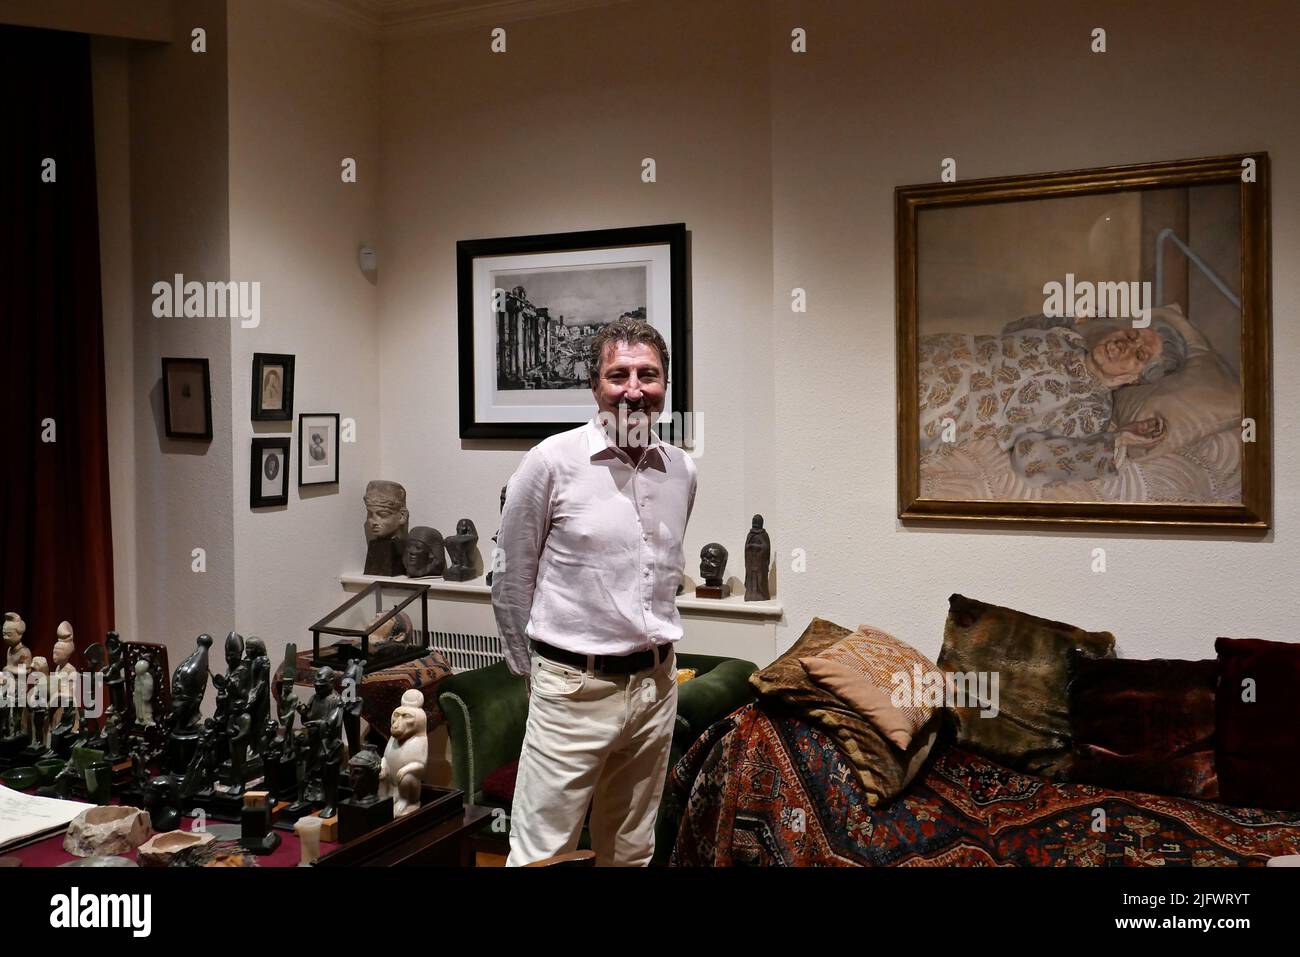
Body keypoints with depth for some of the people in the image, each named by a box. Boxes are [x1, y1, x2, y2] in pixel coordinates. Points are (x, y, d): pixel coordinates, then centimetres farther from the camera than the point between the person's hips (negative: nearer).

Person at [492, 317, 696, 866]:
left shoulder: (682, 471, 5)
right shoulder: (552, 461, -10)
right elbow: (510, 579, -2)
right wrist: (534, 672, 6)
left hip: (657, 688, 5)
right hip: (575, 691, -5)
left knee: (631, 854, 18)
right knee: (542, 857, 3)